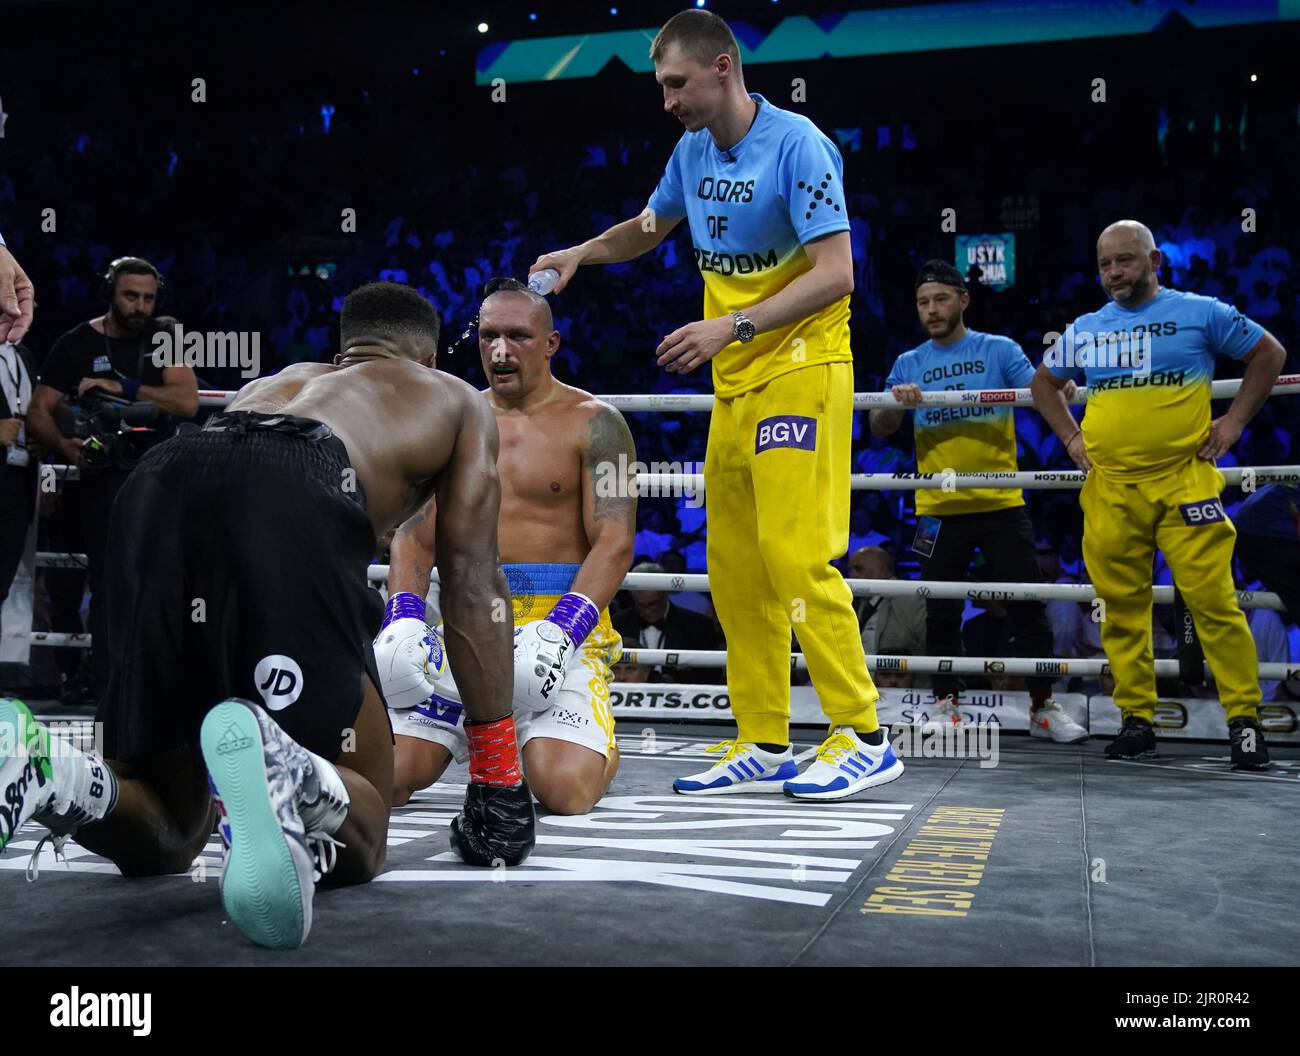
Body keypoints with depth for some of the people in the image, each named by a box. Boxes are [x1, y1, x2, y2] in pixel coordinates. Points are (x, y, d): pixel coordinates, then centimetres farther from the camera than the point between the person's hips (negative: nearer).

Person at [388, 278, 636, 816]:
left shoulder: (593, 423, 0)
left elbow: (614, 542, -9)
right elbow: (414, 535, 9)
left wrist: (560, 631, -23)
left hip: (565, 618, -4)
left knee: (564, 789, -22)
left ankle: (597, 745, 15)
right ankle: (477, 730, 21)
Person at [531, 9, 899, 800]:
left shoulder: (796, 145, -11)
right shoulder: (695, 150, 11)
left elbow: (835, 274, -18)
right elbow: (649, 229, 29)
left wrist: (734, 326, -23)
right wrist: (581, 254, 12)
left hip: (800, 371, -8)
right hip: (735, 383, 8)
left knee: (796, 553, -13)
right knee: (734, 568, 5)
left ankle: (865, 738, -3)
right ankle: (765, 746, 12)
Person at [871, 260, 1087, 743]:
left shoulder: (1000, 350, 5)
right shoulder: (909, 364, 8)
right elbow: (880, 428, 1)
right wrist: (896, 402, -20)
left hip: (1002, 502, -1)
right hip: (938, 508, 1)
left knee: (1027, 605, 1)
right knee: (941, 612, 5)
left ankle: (1043, 706, 12)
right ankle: (946, 705, 17)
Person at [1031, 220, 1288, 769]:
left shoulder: (1199, 312, 4)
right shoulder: (1084, 330, 13)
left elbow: (1269, 352, 11)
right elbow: (1043, 382, 28)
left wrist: (1234, 421, 3)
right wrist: (1070, 437, 15)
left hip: (1184, 480, -3)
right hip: (1109, 488, 4)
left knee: (1212, 599, -8)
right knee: (1122, 605, 5)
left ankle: (1244, 718, 1)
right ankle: (1136, 718, 14)